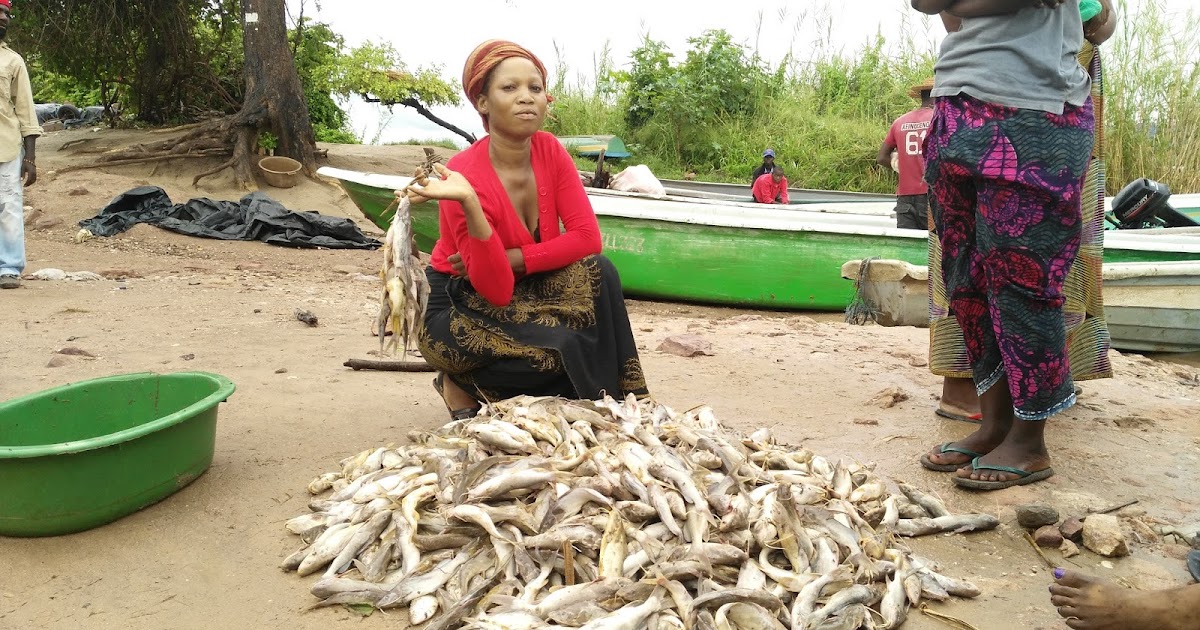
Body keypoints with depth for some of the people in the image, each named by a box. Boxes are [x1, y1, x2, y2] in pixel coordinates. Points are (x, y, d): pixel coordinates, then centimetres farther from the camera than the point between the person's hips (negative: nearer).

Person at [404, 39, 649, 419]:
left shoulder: (549, 150, -9)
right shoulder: (463, 176, -26)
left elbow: (588, 238, -14)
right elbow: (496, 292, -29)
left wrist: (510, 258, -21)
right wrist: (469, 203, -41)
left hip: (523, 293, 5)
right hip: (455, 308, -5)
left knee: (597, 274, -21)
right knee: (563, 348, -28)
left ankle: (606, 400, -6)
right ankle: (461, 384, 0)